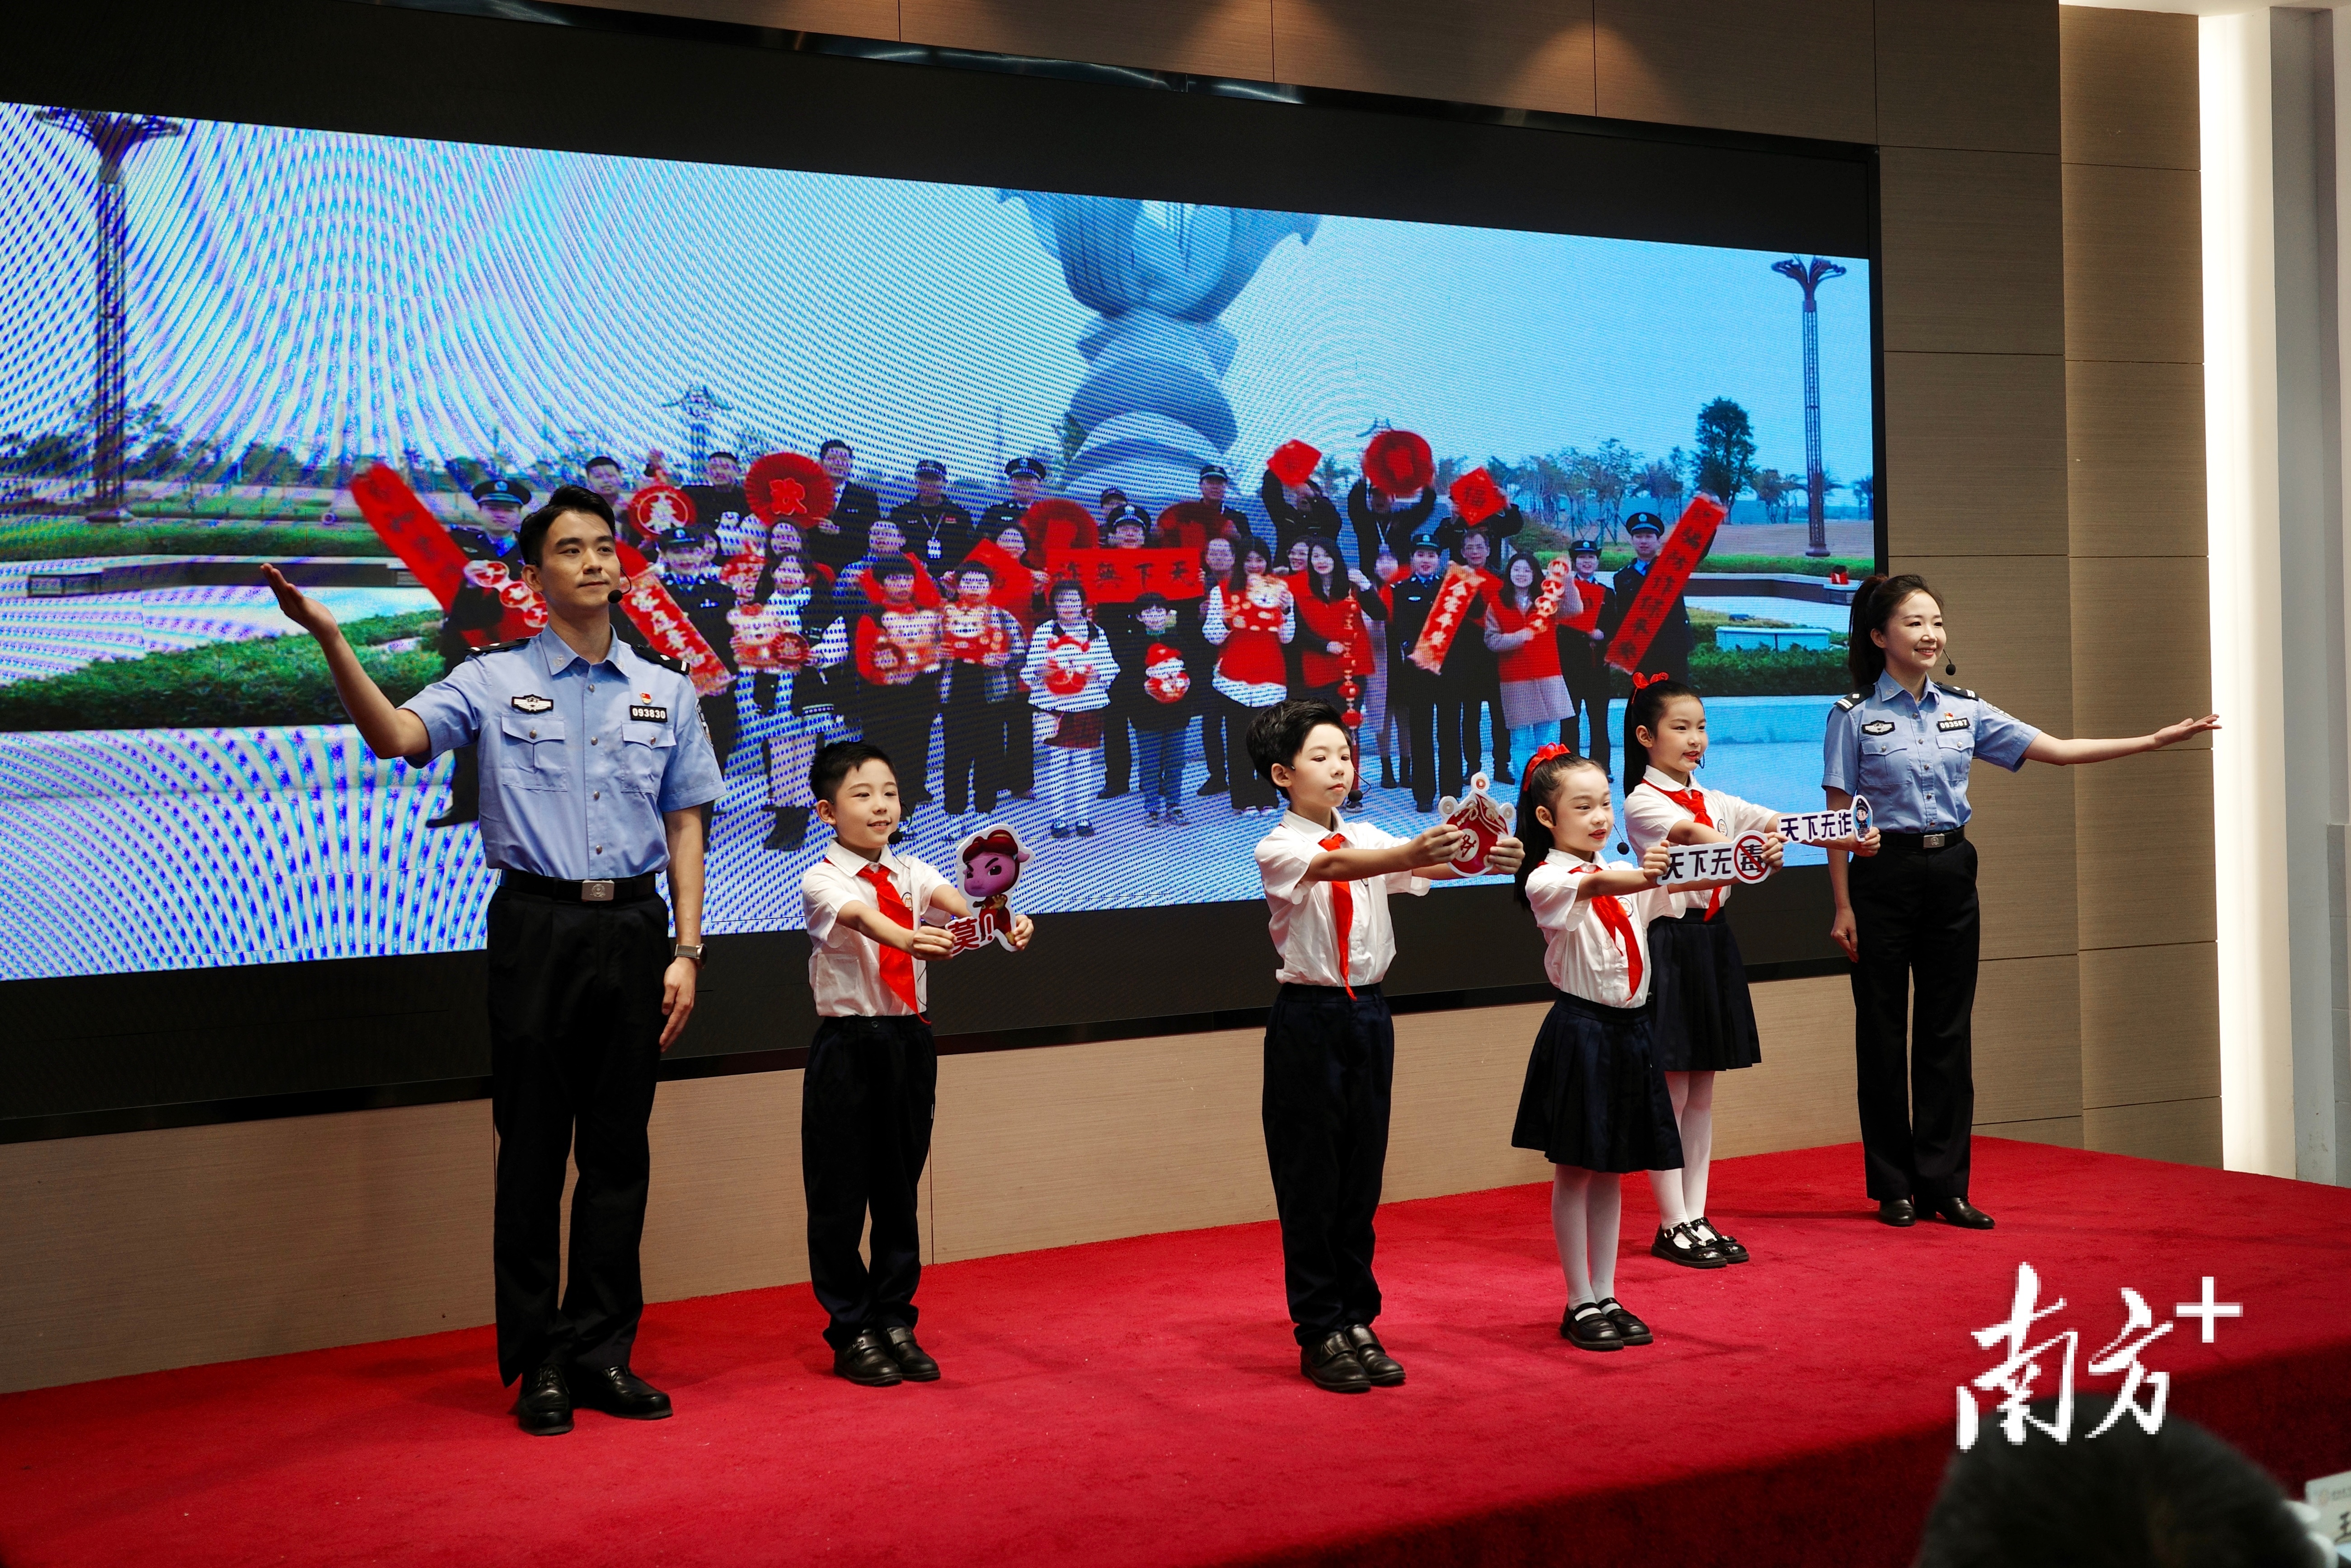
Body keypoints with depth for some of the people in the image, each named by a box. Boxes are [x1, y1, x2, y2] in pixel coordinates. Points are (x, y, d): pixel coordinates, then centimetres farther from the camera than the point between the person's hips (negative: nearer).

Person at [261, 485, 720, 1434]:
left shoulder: (667, 691, 11)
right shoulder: (494, 681, 2)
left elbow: (685, 825, 10)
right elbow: (396, 736, -15)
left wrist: (686, 950, 3)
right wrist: (330, 640, -29)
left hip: (635, 927, 3)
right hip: (537, 926, -3)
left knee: (619, 1150, 7)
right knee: (532, 1150, 2)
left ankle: (602, 1353, 17)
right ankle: (537, 1364, 11)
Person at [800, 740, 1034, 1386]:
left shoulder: (909, 872, 7)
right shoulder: (821, 880, -7)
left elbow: (956, 901, -14)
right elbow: (859, 917, -30)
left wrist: (1002, 920, -36)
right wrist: (906, 938, -51)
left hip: (910, 1042, 5)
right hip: (848, 1047, -4)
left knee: (899, 1189, 11)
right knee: (840, 1193, 1)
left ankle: (895, 1321, 21)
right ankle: (851, 1333, 12)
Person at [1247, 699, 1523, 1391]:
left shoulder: (1369, 838, 9)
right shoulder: (1278, 849, -8)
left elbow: (1424, 868, -9)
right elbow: (1334, 866, -29)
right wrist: (1415, 851, -46)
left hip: (1368, 1015, 5)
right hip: (1308, 1017, -5)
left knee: (1361, 1176, 10)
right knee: (1310, 1180, 1)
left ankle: (1357, 1323, 20)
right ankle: (1320, 1335, 10)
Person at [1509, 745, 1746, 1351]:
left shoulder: (1627, 874, 10)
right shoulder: (1546, 881, -10)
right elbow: (1594, 886, -32)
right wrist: (1643, 876, -52)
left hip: (1630, 1030, 6)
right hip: (1579, 1033, -6)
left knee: (1612, 1171, 12)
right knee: (1575, 1171, 2)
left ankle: (1606, 1297, 19)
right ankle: (1580, 1304, 10)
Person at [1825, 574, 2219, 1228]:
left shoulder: (1964, 710, 7)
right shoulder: (1854, 716, -5)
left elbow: (2057, 750, 4)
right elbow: (1839, 818, -5)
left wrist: (2154, 741, -4)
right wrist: (1843, 906, -9)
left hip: (1951, 874, 4)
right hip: (1885, 875, -4)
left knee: (1947, 1032, 6)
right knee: (1883, 1032, 3)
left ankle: (1945, 1184, 13)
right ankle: (1894, 1187, 13)